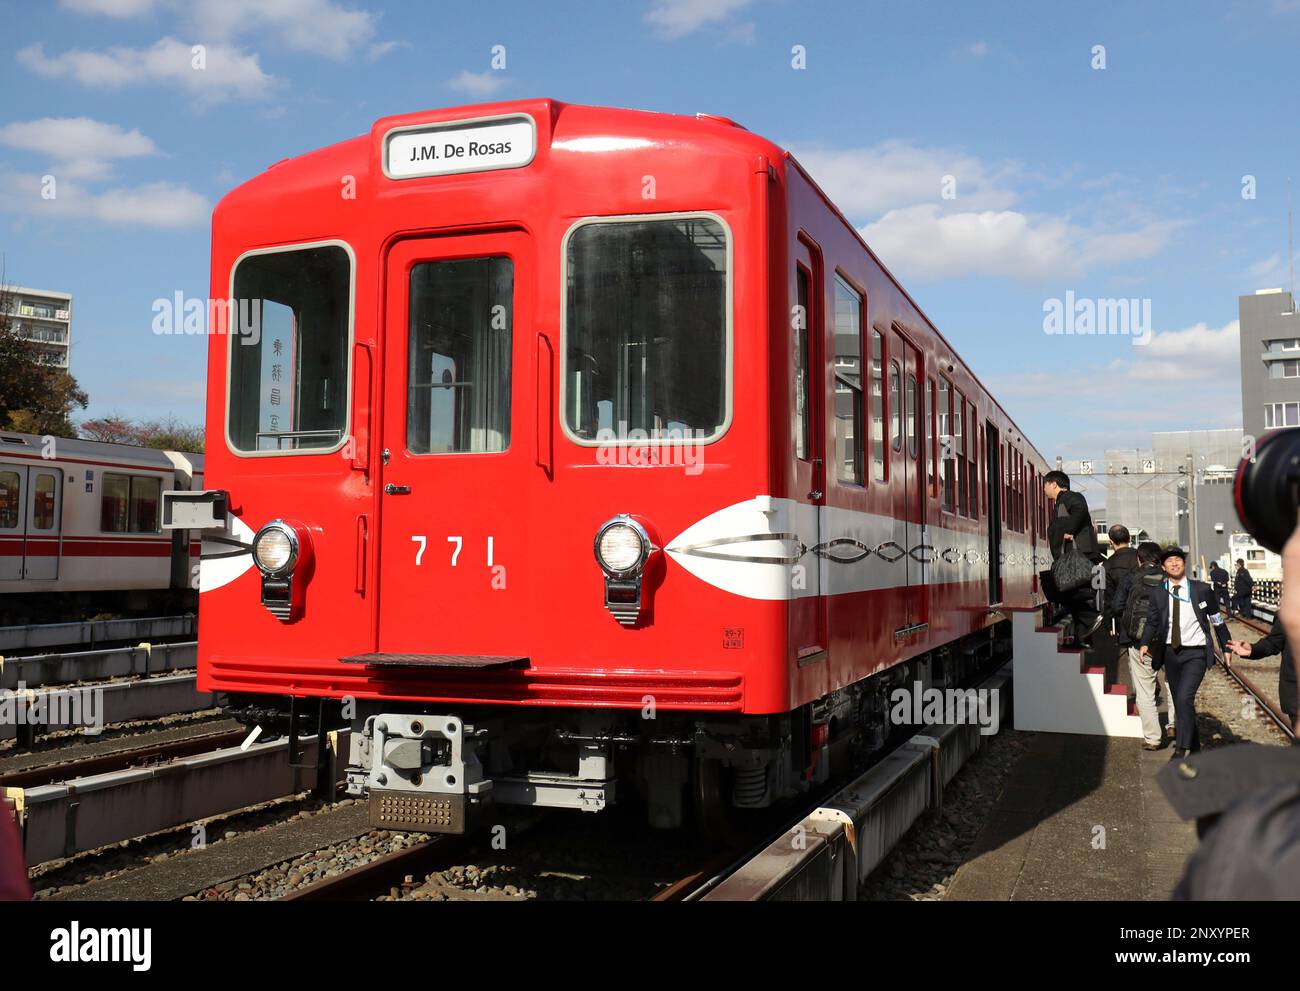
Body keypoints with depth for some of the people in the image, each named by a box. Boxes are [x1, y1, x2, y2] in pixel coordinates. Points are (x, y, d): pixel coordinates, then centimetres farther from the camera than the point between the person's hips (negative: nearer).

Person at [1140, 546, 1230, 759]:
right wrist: (1145, 643, -15)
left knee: (1184, 698, -19)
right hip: (1170, 652, 3)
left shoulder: (1202, 590, 0)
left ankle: (1181, 750, -14)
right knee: (1180, 702, 11)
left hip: (1195, 654, -3)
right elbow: (1152, 621, 2)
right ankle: (1195, 746, 27)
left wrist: (1226, 647, 12)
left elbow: (1217, 620, 9)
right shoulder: (1158, 594, 3)